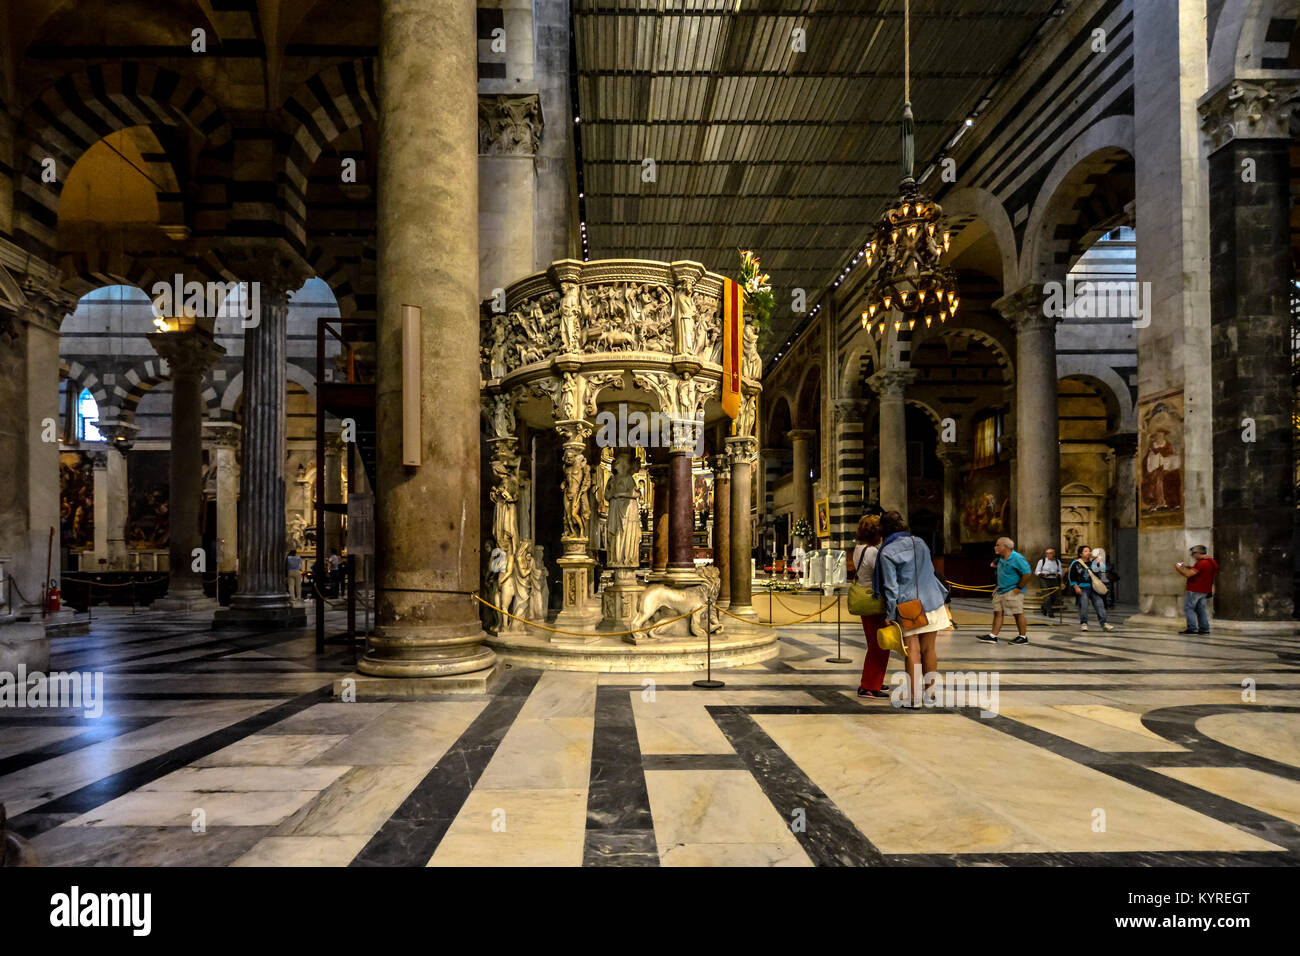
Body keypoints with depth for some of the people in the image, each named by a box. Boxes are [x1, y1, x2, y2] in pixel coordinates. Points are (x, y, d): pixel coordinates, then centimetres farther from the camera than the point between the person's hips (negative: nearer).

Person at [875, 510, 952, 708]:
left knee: (913, 650, -1)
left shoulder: (887, 553, -9)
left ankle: (914, 697, 1)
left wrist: (890, 615, -6)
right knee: (929, 649, 12)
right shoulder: (919, 543, 8)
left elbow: (891, 587, -11)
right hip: (931, 601, 5)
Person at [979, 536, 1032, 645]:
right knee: (998, 612, 5)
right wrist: (997, 586, 19)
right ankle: (993, 636, 6)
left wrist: (1018, 588, -16)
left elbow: (1027, 574, -17)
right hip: (1000, 590, 9)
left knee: (1018, 614, -1)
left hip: (1013, 591, -9)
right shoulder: (1001, 559, 12)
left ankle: (1023, 637, 9)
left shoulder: (1017, 558, -15)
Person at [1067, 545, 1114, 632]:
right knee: (1083, 605, -6)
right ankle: (1083, 623, 8)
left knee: (1099, 604, -3)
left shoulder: (1092, 562, 12)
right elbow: (1071, 576, -1)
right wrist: (1076, 587, -9)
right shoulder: (1076, 563, -1)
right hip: (1082, 588, -4)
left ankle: (1103, 623, 0)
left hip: (1093, 587, 4)